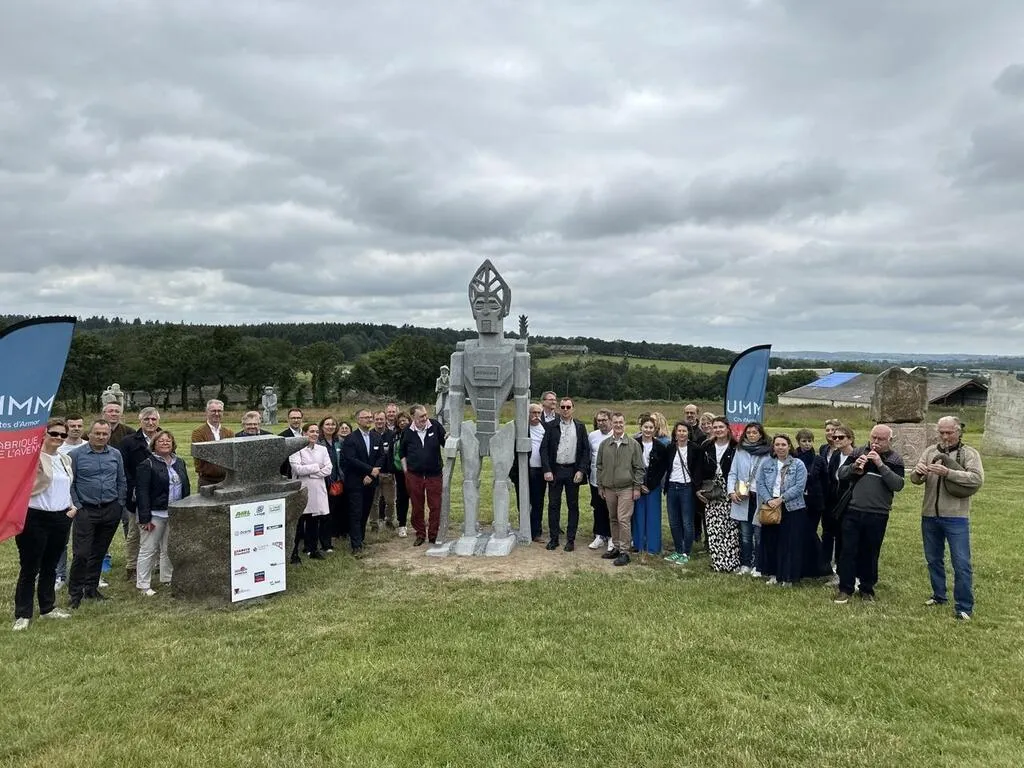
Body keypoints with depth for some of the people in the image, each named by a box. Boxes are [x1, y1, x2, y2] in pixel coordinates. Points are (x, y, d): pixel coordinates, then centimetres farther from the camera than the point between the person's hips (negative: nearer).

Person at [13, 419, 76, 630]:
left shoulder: (66, 459, 12)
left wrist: (73, 506, 13)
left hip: (61, 518, 6)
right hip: (35, 518, -6)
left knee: (50, 566, 16)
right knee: (29, 568, 1)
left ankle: (48, 608, 26)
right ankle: (22, 614, 9)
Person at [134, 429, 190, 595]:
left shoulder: (179, 462, 11)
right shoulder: (147, 464, -9)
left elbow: (186, 487, 17)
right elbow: (142, 492, -13)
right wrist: (145, 518, -18)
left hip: (175, 514, 6)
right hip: (155, 514, -6)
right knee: (148, 549, 0)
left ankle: (168, 578, 25)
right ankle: (143, 585, 8)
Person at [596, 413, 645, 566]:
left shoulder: (633, 444, -1)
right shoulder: (604, 444, 6)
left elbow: (639, 468, -1)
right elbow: (600, 466, 11)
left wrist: (637, 487, -5)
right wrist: (600, 486, 9)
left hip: (626, 488, -3)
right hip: (609, 488, 4)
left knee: (623, 520, -7)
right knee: (613, 519, 11)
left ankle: (624, 552, 0)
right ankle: (616, 547, 23)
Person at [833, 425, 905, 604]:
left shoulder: (895, 460, 2)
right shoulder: (859, 453, 6)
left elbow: (898, 485, -12)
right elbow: (840, 474, 5)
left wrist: (881, 464, -20)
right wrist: (854, 466, -14)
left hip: (877, 515, -1)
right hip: (853, 512, 1)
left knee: (870, 553, 9)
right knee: (848, 550, 2)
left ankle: (867, 589, 24)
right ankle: (845, 589, 12)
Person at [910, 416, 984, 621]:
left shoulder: (969, 454, -3)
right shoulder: (930, 452, 7)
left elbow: (977, 479, -18)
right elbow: (915, 480, 2)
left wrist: (948, 473, -28)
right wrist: (917, 471, -21)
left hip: (956, 518, -4)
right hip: (929, 516, 4)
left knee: (961, 564, -1)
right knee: (933, 560, 16)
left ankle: (964, 607, 8)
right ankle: (939, 596, 32)